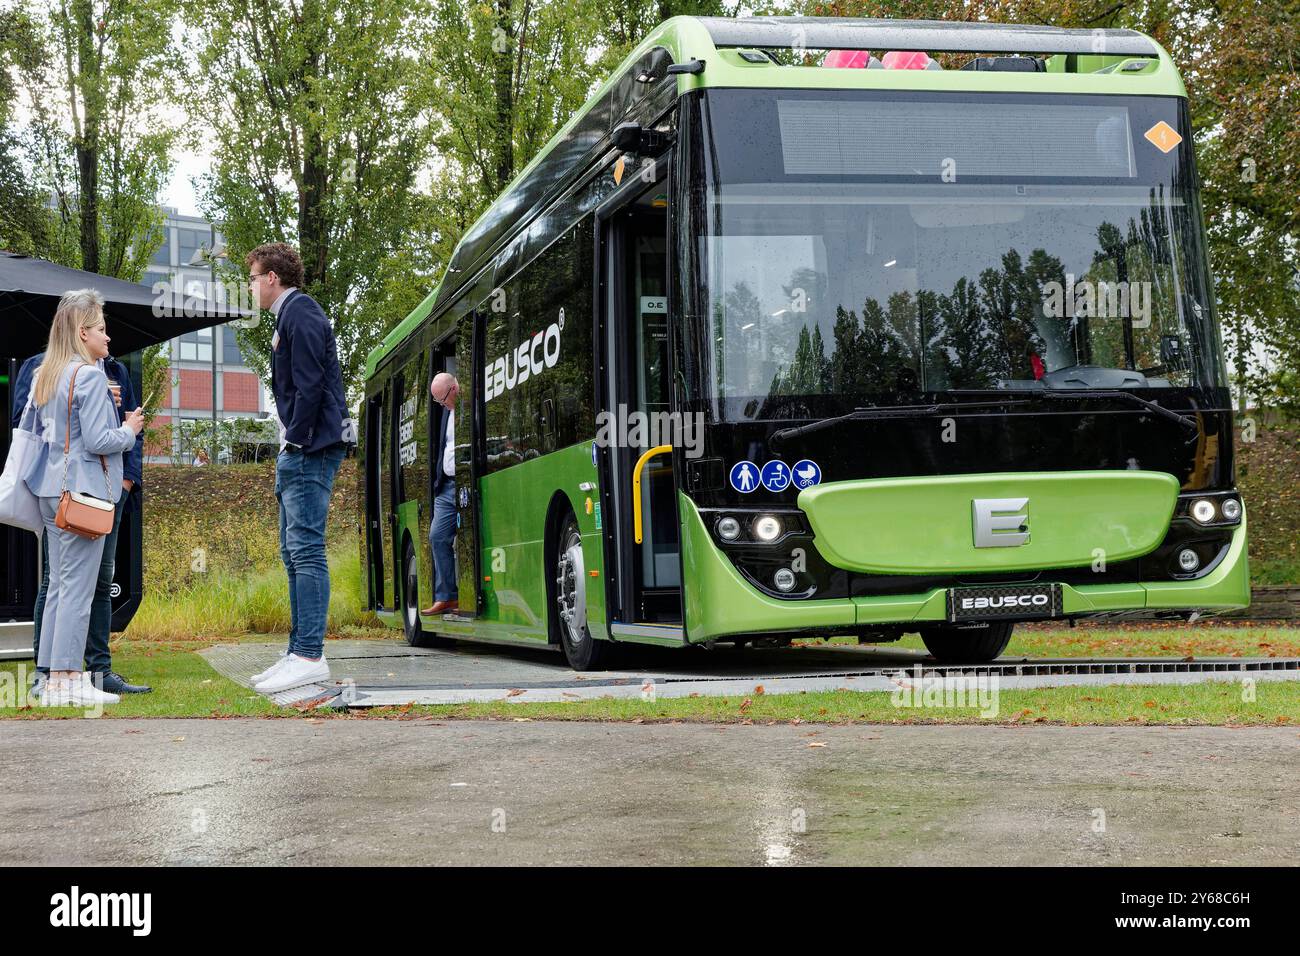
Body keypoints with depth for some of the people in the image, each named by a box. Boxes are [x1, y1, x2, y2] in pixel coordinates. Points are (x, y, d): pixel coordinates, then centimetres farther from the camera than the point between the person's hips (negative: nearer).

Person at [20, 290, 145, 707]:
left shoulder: (46, 375, 13)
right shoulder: (90, 375, -13)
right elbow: (97, 441, -18)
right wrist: (129, 430, 0)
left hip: (52, 490, 9)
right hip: (83, 490, -9)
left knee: (58, 585, 11)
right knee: (77, 587, -5)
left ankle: (54, 678, 13)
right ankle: (68, 680, -4)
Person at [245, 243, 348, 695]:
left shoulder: (300, 315, -10)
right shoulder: (290, 316, 21)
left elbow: (309, 387, -19)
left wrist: (296, 443, -17)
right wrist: (289, 449, 15)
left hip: (309, 452, -11)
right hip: (298, 453, 11)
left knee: (306, 549, -12)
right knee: (294, 552, 11)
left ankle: (310, 656, -14)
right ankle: (299, 651, 15)